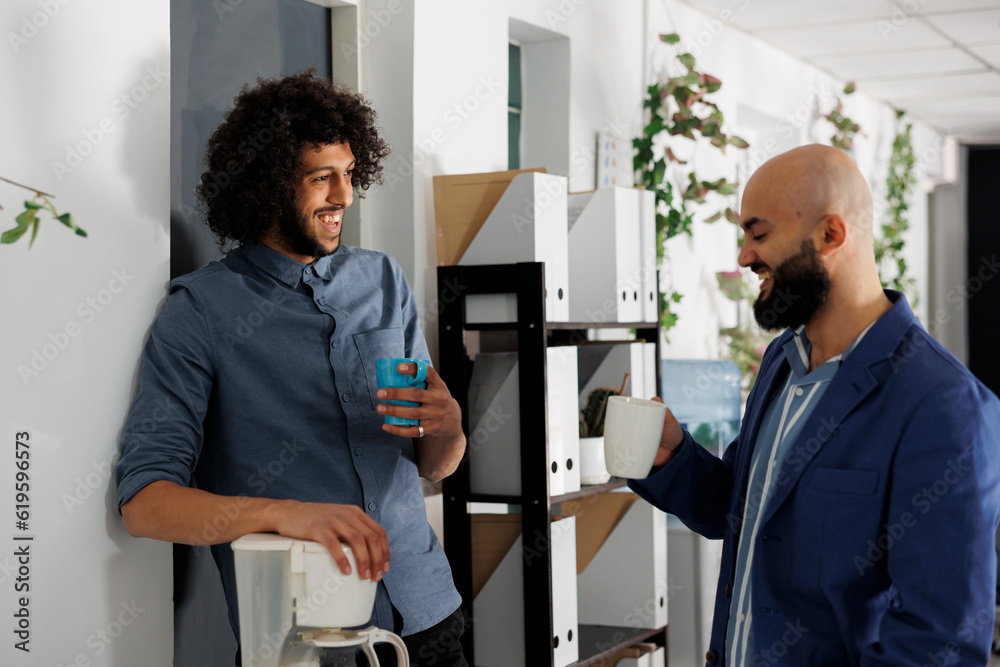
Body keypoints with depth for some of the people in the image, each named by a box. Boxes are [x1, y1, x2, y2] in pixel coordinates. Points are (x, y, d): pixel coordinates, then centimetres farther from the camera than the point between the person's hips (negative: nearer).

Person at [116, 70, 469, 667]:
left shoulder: (384, 280, 9)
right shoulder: (201, 311, -7)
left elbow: (436, 468, 12)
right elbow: (143, 503, -15)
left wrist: (446, 424, -12)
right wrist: (287, 513, -30)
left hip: (425, 613, 4)